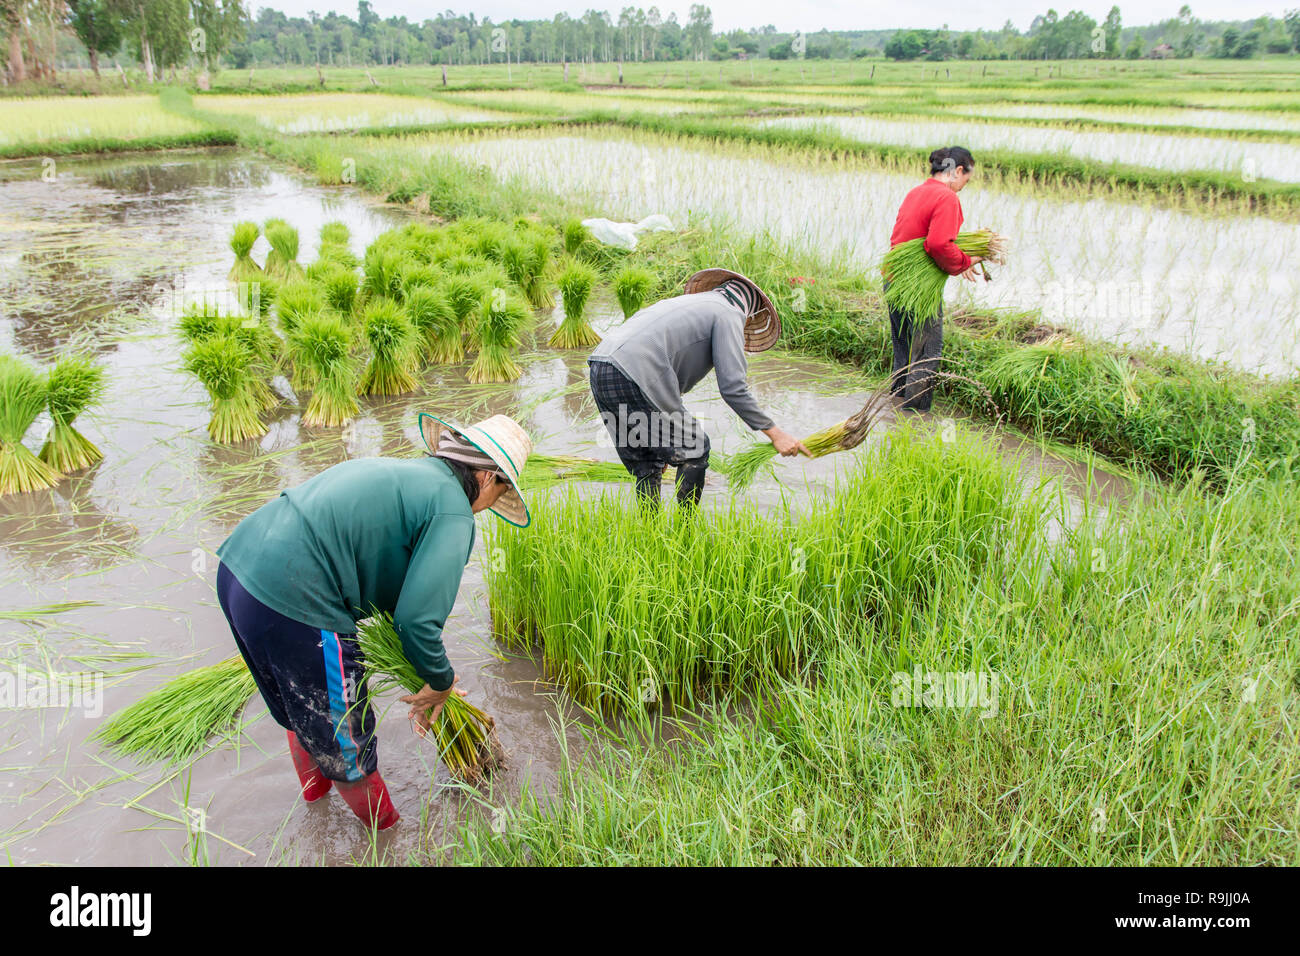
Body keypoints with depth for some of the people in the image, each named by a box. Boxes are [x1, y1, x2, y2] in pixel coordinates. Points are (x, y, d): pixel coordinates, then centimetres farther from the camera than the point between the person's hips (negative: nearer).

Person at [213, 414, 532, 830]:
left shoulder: (399, 470, 19)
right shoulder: (452, 512, -9)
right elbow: (418, 619, -16)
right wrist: (440, 682, 5)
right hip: (293, 604, -9)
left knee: (303, 709, 35)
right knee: (343, 730, 17)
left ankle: (314, 785, 62)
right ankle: (384, 826, 42)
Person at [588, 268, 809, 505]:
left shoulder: (687, 302, 33)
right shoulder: (728, 314, 8)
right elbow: (732, 388, -5)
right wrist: (775, 433, 2)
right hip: (632, 376, -9)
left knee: (647, 467, 18)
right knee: (695, 451, 7)